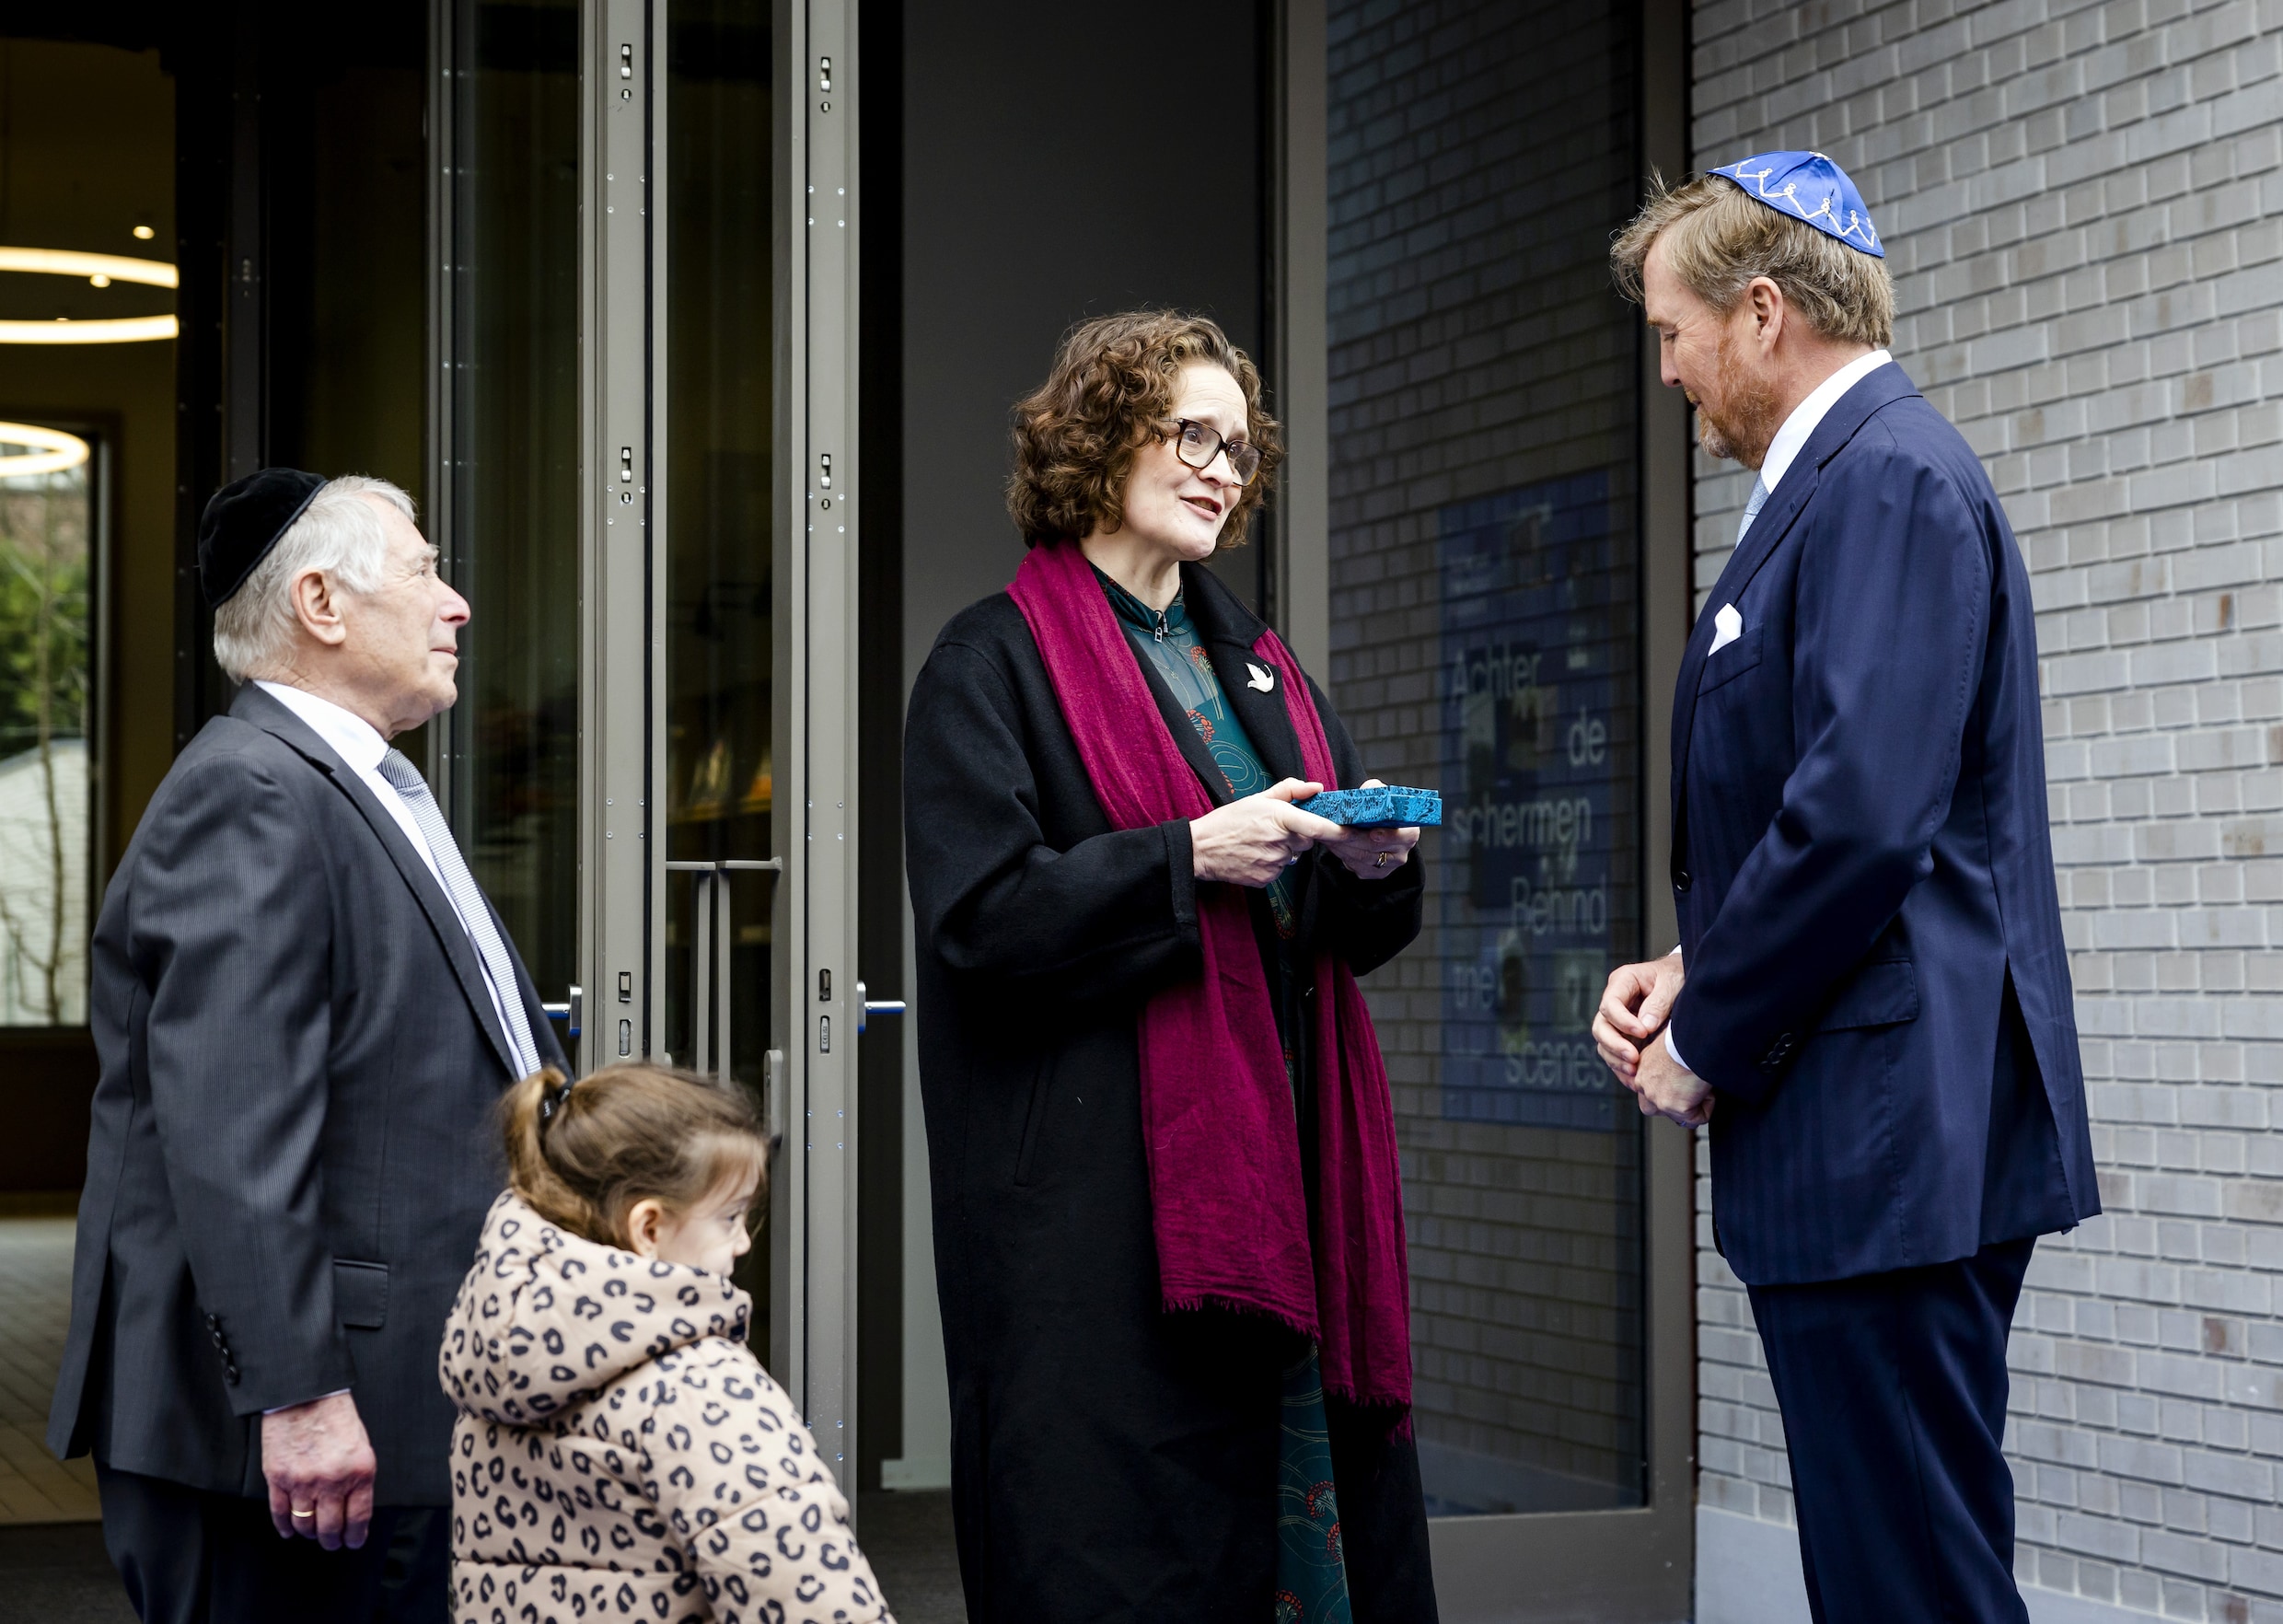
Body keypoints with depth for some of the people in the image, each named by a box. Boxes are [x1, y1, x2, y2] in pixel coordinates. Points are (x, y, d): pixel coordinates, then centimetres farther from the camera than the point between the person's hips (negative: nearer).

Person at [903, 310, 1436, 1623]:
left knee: (1317, 1506, 4)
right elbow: (977, 915, -13)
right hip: (1108, 1186, -6)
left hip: (1286, 1162, 7)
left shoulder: (1253, 658, 21)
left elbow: (1356, 928, 20)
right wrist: (1190, 855, -18)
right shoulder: (998, 663, -1)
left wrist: (1374, 863, -2)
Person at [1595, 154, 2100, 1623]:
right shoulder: (1846, 475, 19)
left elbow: (1862, 815, -22)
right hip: (1873, 1145, 11)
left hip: (1891, 1149, -11)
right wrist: (1697, 975, 8)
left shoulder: (1892, 479, -14)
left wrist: (1710, 1037, -11)